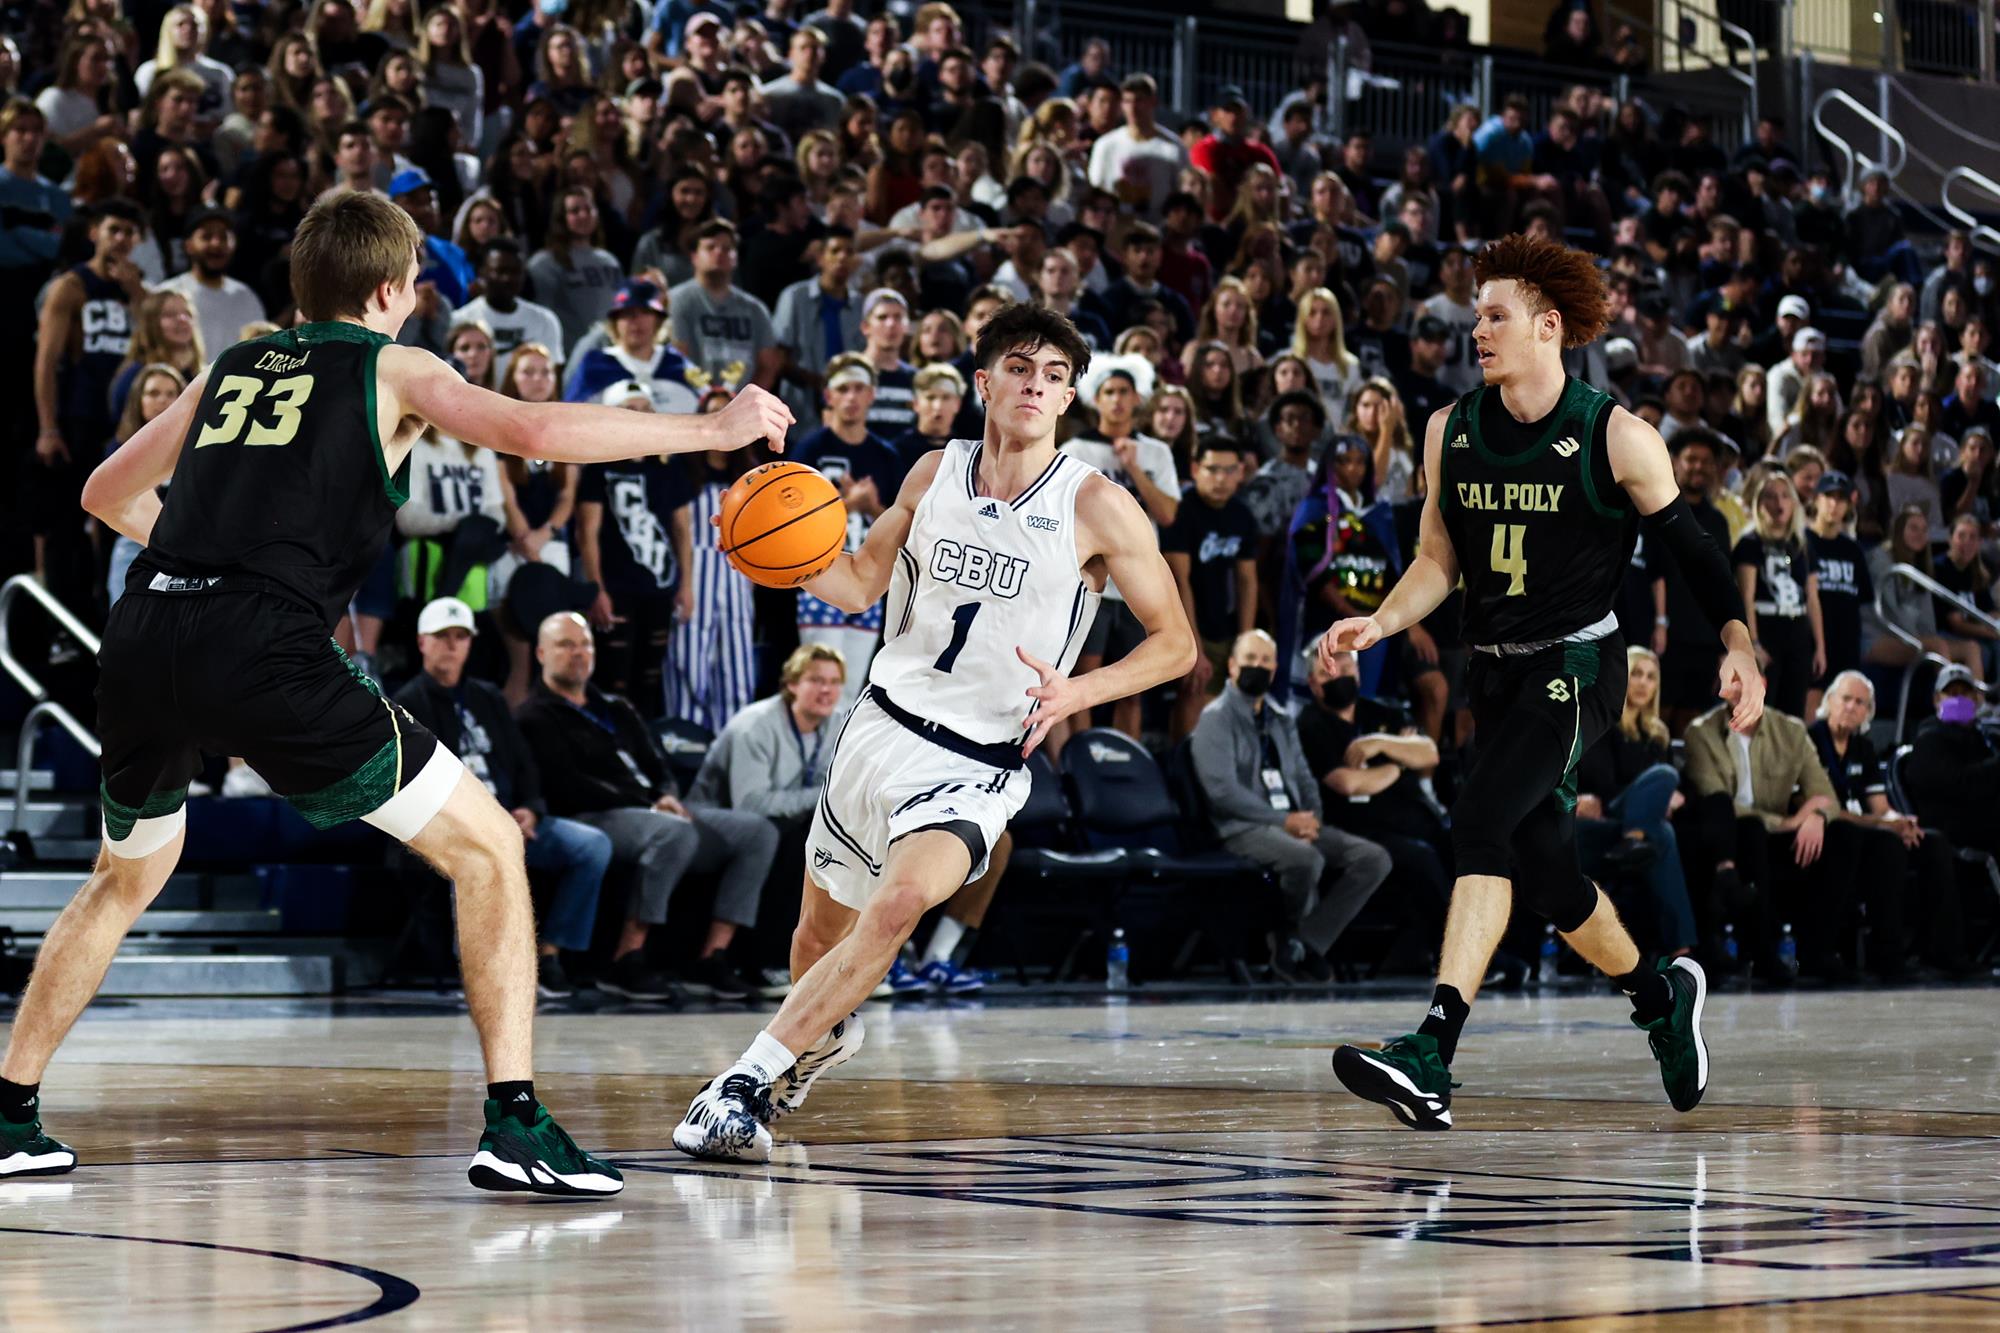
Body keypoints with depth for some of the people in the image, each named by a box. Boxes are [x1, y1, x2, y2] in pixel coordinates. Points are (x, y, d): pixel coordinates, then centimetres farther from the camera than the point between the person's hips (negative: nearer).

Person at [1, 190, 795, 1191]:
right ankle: (514, 1125, -5)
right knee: (487, 847, 5)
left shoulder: (231, 369, 27)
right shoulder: (394, 370, 12)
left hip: (142, 632, 6)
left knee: (127, 878, 32)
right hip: (264, 650, -6)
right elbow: (535, 432, -3)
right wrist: (713, 430, 6)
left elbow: (105, 494, 35)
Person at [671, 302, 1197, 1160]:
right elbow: (861, 582, 13)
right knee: (822, 927, 18)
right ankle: (828, 1035, 54)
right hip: (881, 726, 5)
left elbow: (1175, 644, -5)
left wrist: (1075, 691, -22)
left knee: (901, 901, -31)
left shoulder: (1098, 508, -10)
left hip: (976, 764, -5)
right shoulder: (936, 474, 2)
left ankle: (743, 1085, -27)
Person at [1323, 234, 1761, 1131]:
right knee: (1547, 873, 13)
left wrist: (1737, 645, -12)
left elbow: (1687, 545, 0)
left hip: (1576, 663, -6)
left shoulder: (1616, 437, -8)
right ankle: (1661, 996, 42)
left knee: (1480, 822, -26)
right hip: (1495, 671, 6)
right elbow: (1439, 560, 12)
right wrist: (1380, 624, -5)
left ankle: (1429, 1056, -36)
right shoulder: (1450, 431, 6)